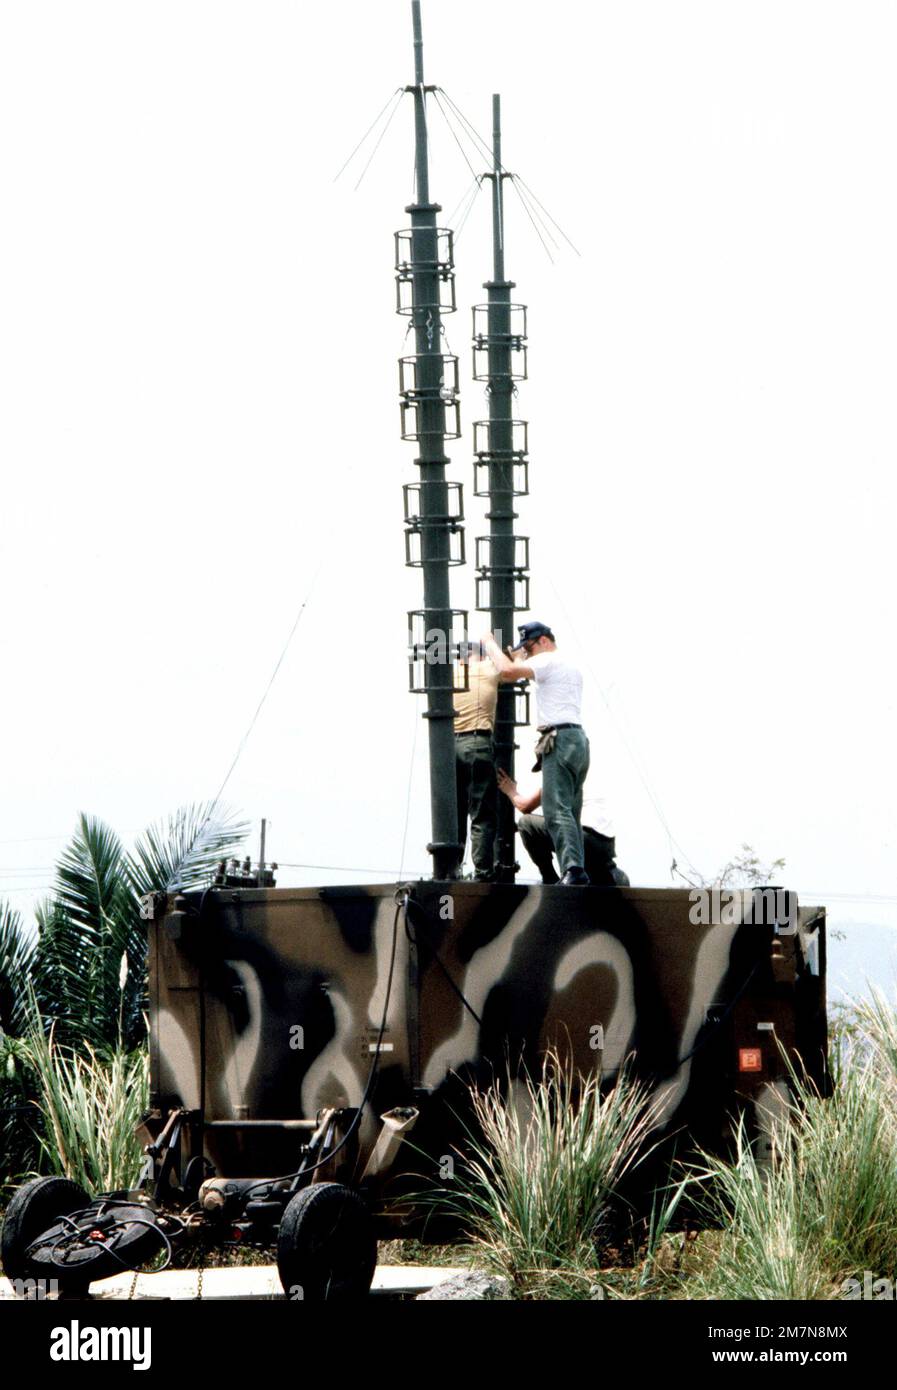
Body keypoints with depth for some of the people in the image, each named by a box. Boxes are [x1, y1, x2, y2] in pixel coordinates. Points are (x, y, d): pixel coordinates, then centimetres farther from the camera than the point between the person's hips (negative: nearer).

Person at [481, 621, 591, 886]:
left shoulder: (547, 661, -4)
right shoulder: (572, 667, 25)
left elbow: (508, 671, -16)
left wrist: (491, 644, 0)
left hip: (559, 739, -10)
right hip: (579, 740, 10)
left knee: (557, 810, -17)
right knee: (571, 812, 9)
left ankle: (572, 867, -30)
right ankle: (577, 869, 2)